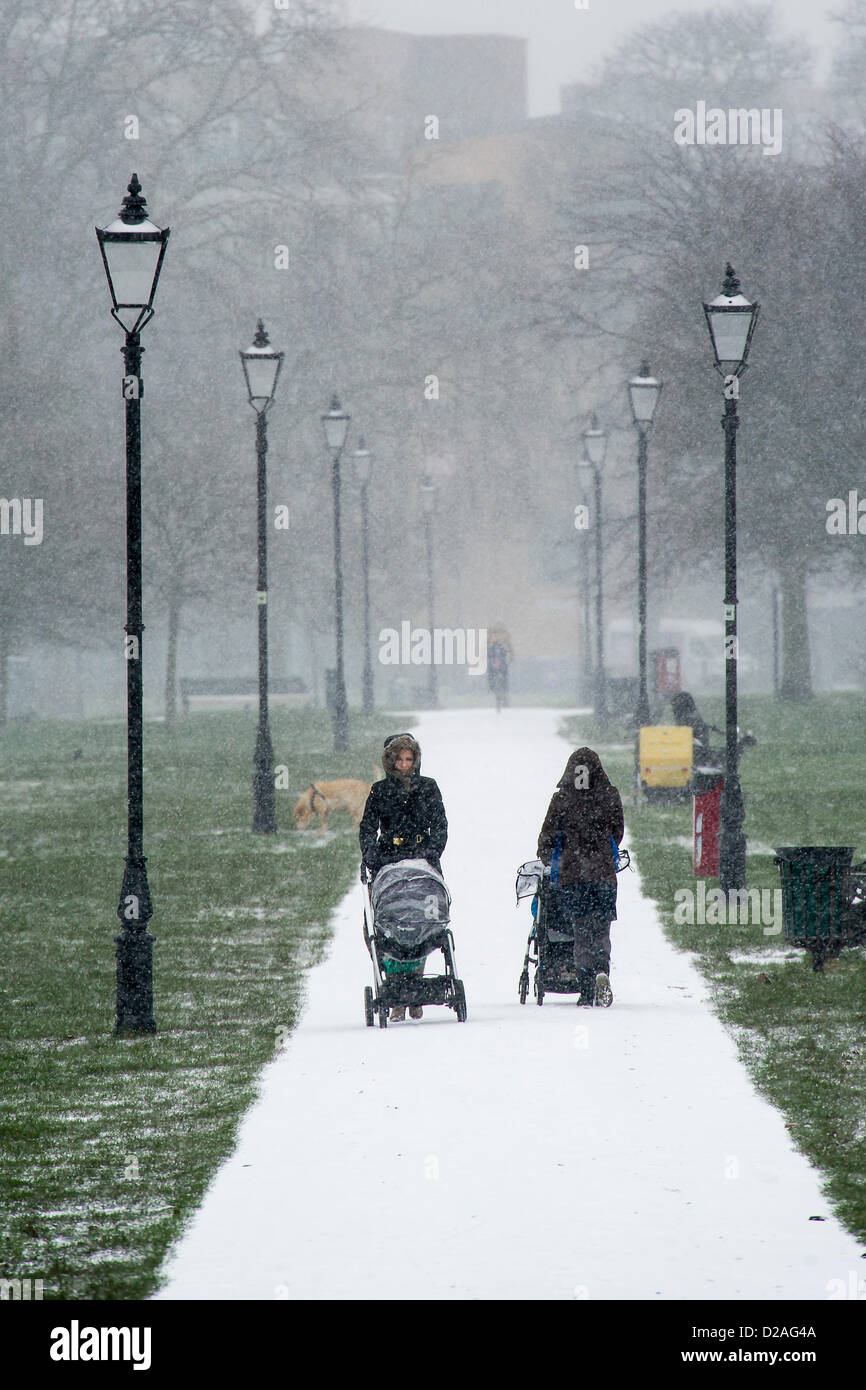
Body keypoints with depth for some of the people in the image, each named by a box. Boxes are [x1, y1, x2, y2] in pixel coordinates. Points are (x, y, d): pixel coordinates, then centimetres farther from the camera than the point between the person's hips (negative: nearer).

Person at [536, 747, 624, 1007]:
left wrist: (546, 858, 24)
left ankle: (587, 989, -3)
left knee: (581, 930, 4)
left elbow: (548, 834, 3)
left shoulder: (561, 799, -3)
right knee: (601, 929, 8)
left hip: (572, 873, -1)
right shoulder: (610, 797, -1)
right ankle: (601, 971, -20)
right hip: (603, 873, 1)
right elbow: (617, 832, 10)